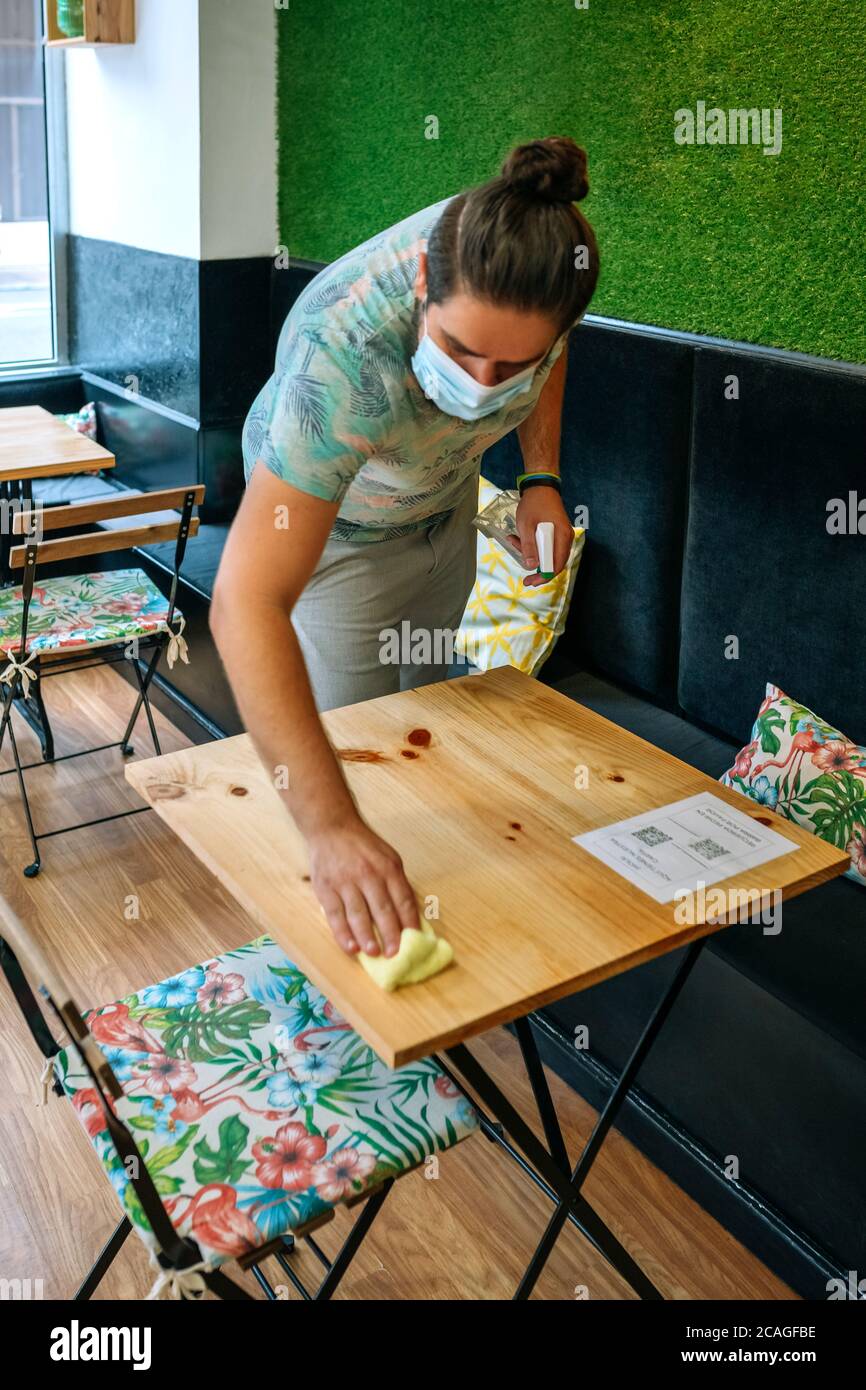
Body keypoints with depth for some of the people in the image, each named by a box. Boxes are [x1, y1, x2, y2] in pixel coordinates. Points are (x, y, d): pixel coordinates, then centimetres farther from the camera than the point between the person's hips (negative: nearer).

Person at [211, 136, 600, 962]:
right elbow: (245, 605, -53)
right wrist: (331, 826, -60)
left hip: (447, 497, 6)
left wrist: (541, 476, -16)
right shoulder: (344, 357, -47)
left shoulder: (526, 260, -31)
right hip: (337, 522, -5)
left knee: (427, 696, 23)